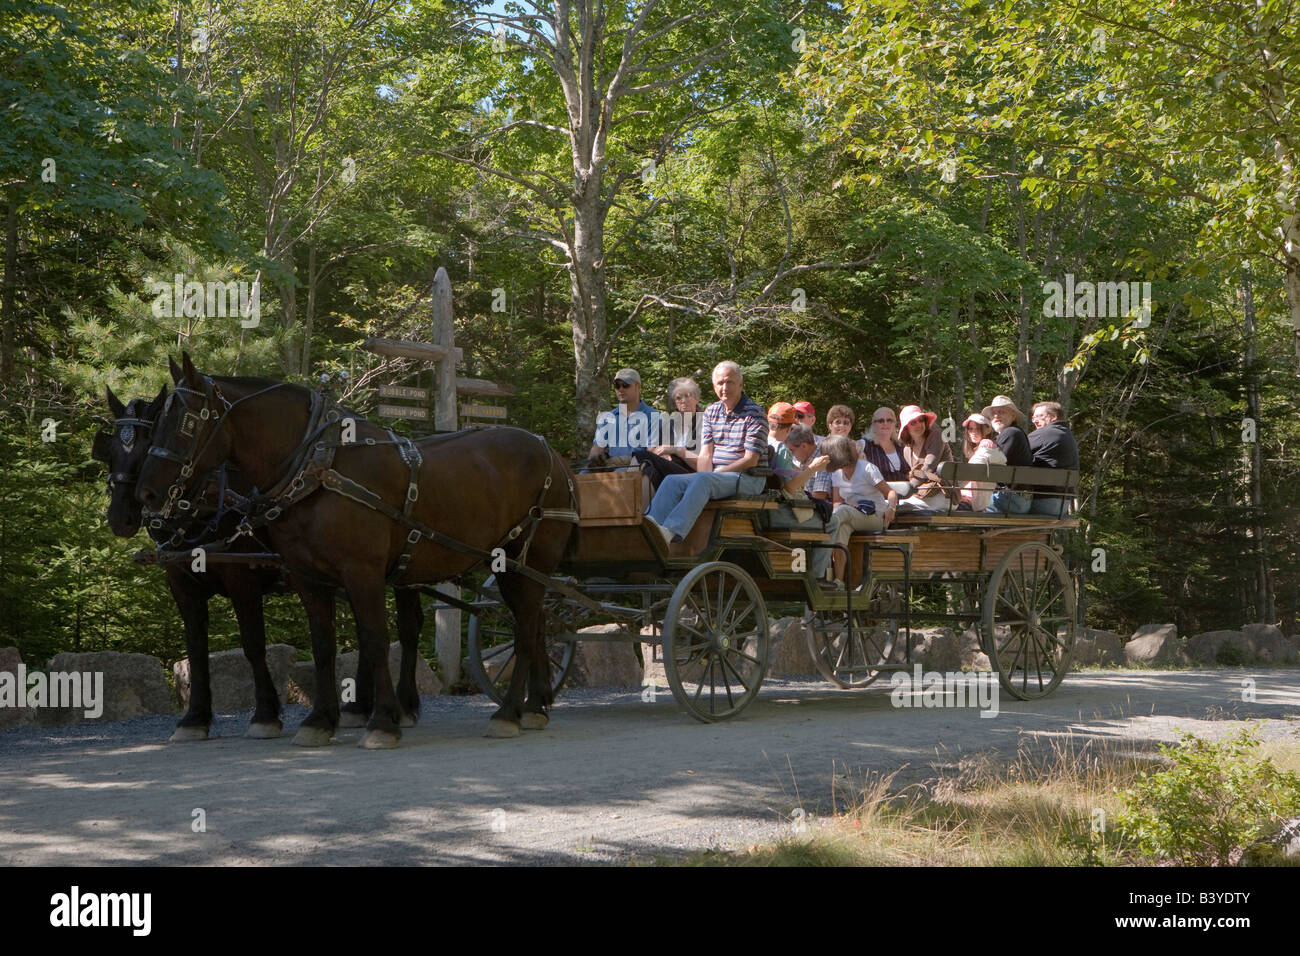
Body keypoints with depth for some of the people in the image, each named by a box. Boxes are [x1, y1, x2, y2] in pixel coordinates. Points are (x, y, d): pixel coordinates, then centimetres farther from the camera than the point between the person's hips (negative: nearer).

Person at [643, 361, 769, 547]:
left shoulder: (754, 413, -4)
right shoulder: (711, 412, 16)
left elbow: (750, 460, -11)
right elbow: (705, 454, 8)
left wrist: (714, 476, -15)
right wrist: (706, 476, -14)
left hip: (748, 479, -6)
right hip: (716, 477, 6)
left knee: (702, 480, -34)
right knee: (672, 481, -19)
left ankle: (672, 531, -54)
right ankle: (649, 527, -43)